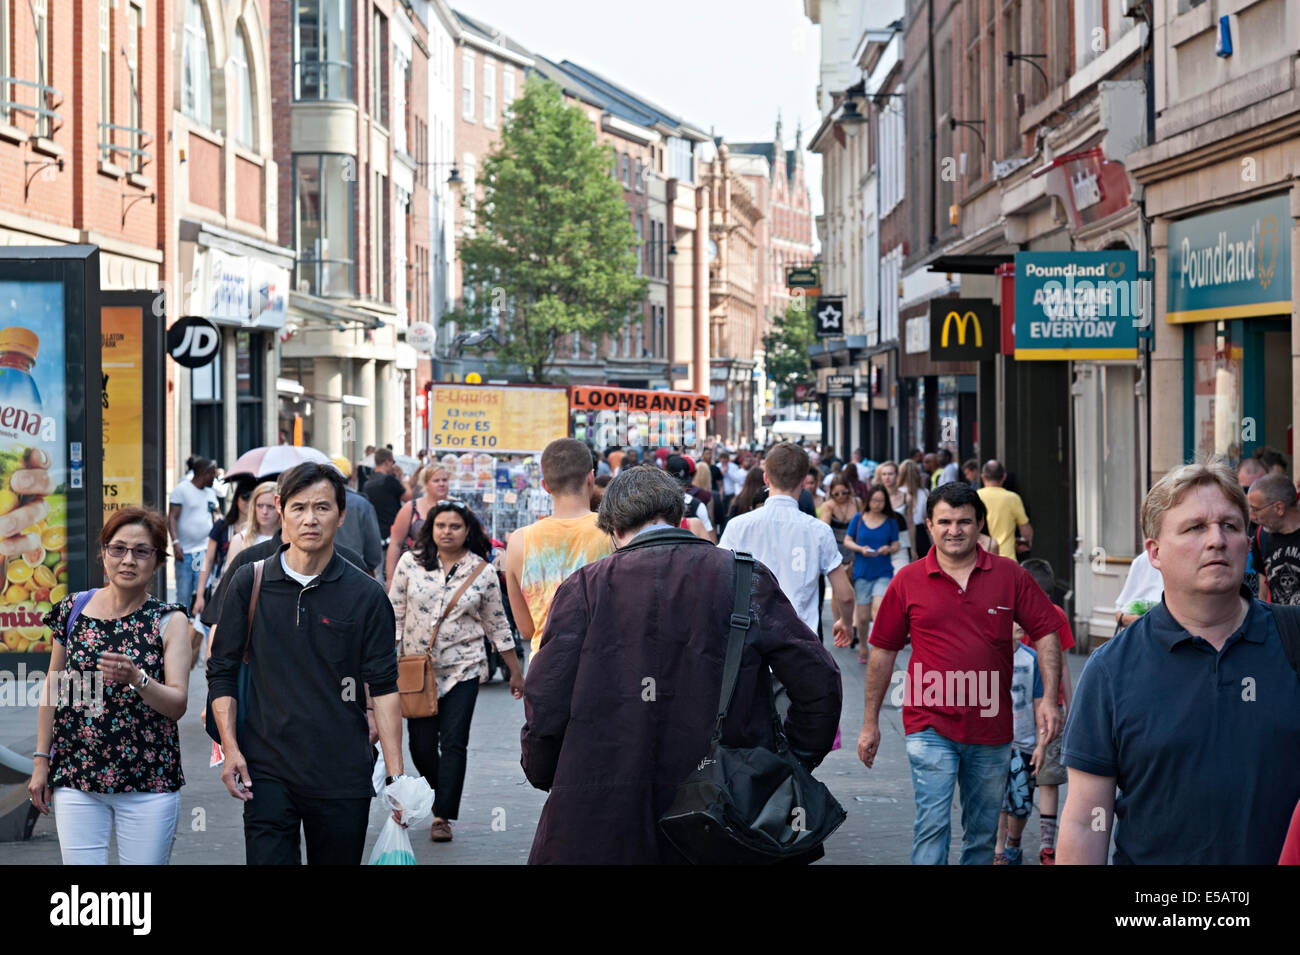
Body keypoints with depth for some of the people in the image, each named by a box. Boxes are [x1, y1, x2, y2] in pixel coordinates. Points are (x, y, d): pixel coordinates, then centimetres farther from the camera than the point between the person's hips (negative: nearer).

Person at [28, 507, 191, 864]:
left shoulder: (170, 621, -1)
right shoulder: (72, 610, 5)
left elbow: (178, 705, -8)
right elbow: (53, 689, 13)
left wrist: (135, 678, -25)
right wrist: (41, 760, 11)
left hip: (148, 784, -1)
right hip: (75, 779, 2)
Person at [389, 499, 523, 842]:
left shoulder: (483, 572, 0)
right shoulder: (411, 562, 0)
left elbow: (497, 624, 7)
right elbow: (395, 611, 4)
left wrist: (515, 672, 9)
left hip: (463, 669, -1)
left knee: (453, 744, -5)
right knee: (421, 745, 3)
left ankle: (443, 817, 2)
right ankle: (444, 795, 30)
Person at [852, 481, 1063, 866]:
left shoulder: (1010, 575, 2)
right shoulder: (908, 582, 0)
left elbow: (1045, 634, 5)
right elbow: (884, 651, 7)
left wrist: (1050, 699, -6)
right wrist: (870, 722, 8)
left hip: (991, 729, 2)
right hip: (930, 724, -2)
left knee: (983, 833, 13)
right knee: (933, 823, -14)